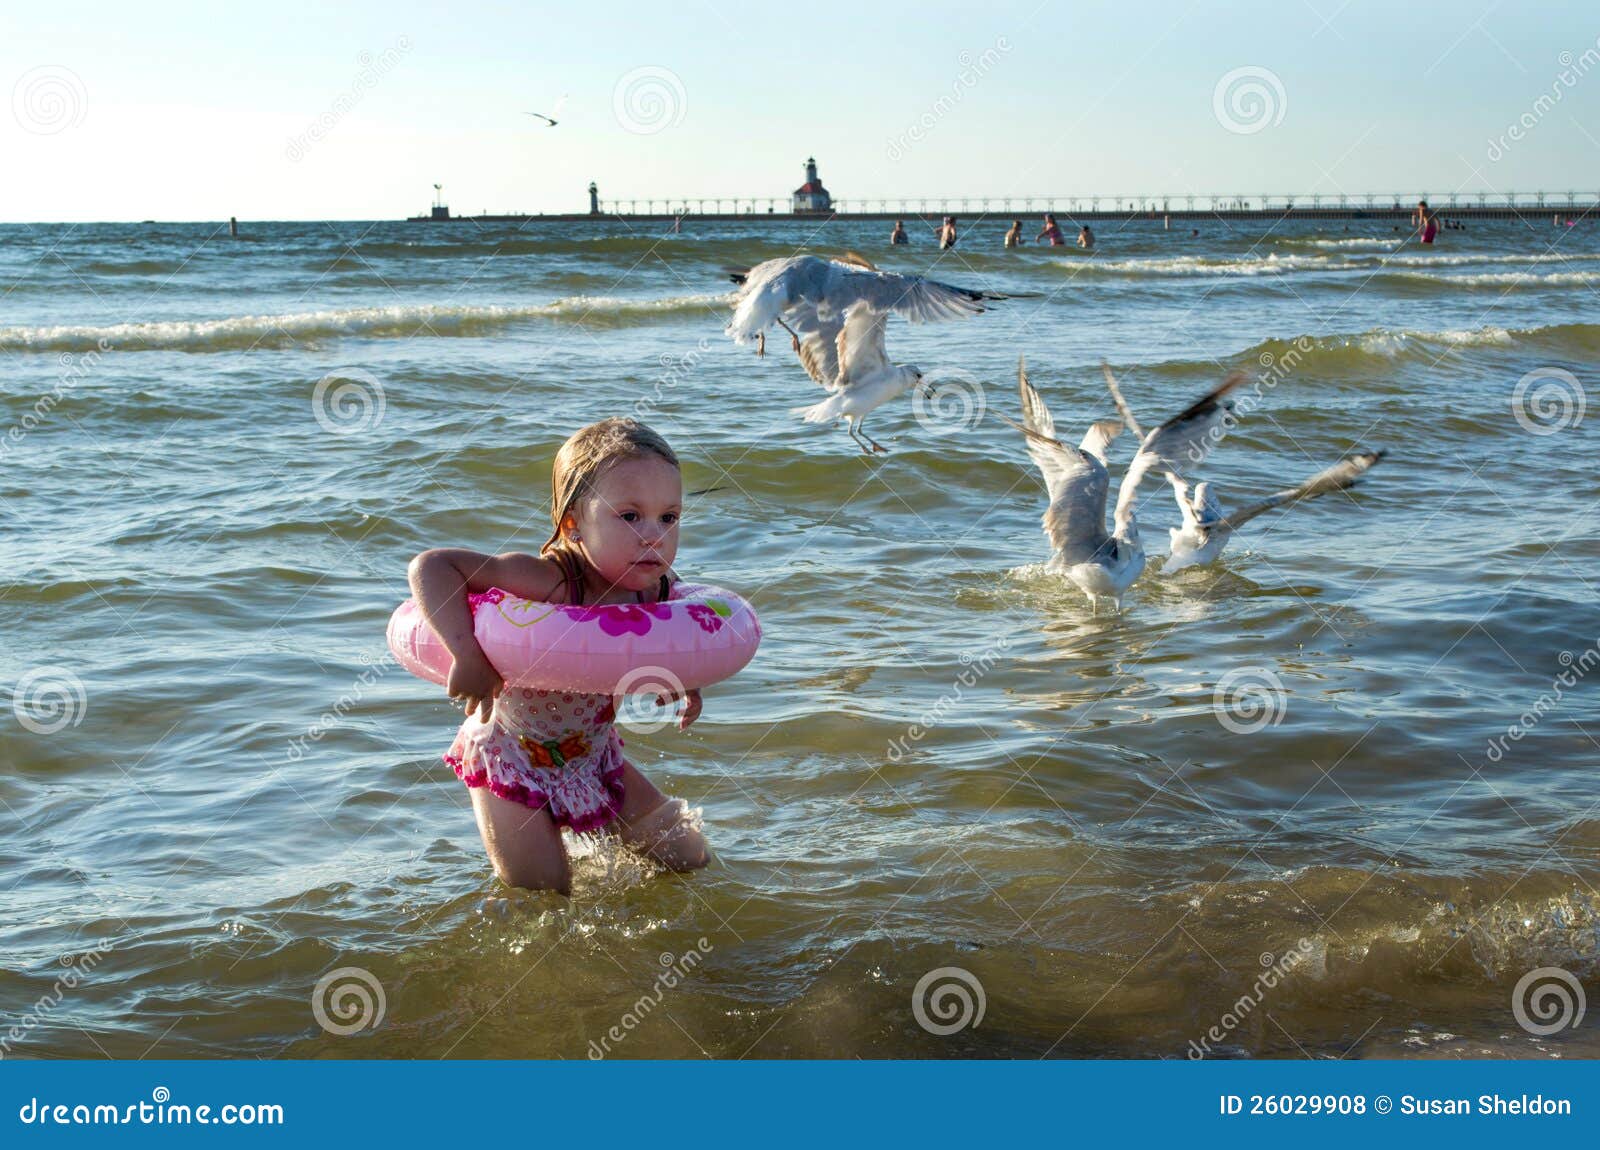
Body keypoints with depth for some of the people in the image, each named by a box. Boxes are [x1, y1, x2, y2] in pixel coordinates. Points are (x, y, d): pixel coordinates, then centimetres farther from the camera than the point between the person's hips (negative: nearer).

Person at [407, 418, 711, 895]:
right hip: (512, 757, -5)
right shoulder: (549, 583, -36)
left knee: (690, 859, 11)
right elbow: (430, 566, -39)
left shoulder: (657, 590, -17)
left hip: (593, 753, 6)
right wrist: (468, 655, -47)